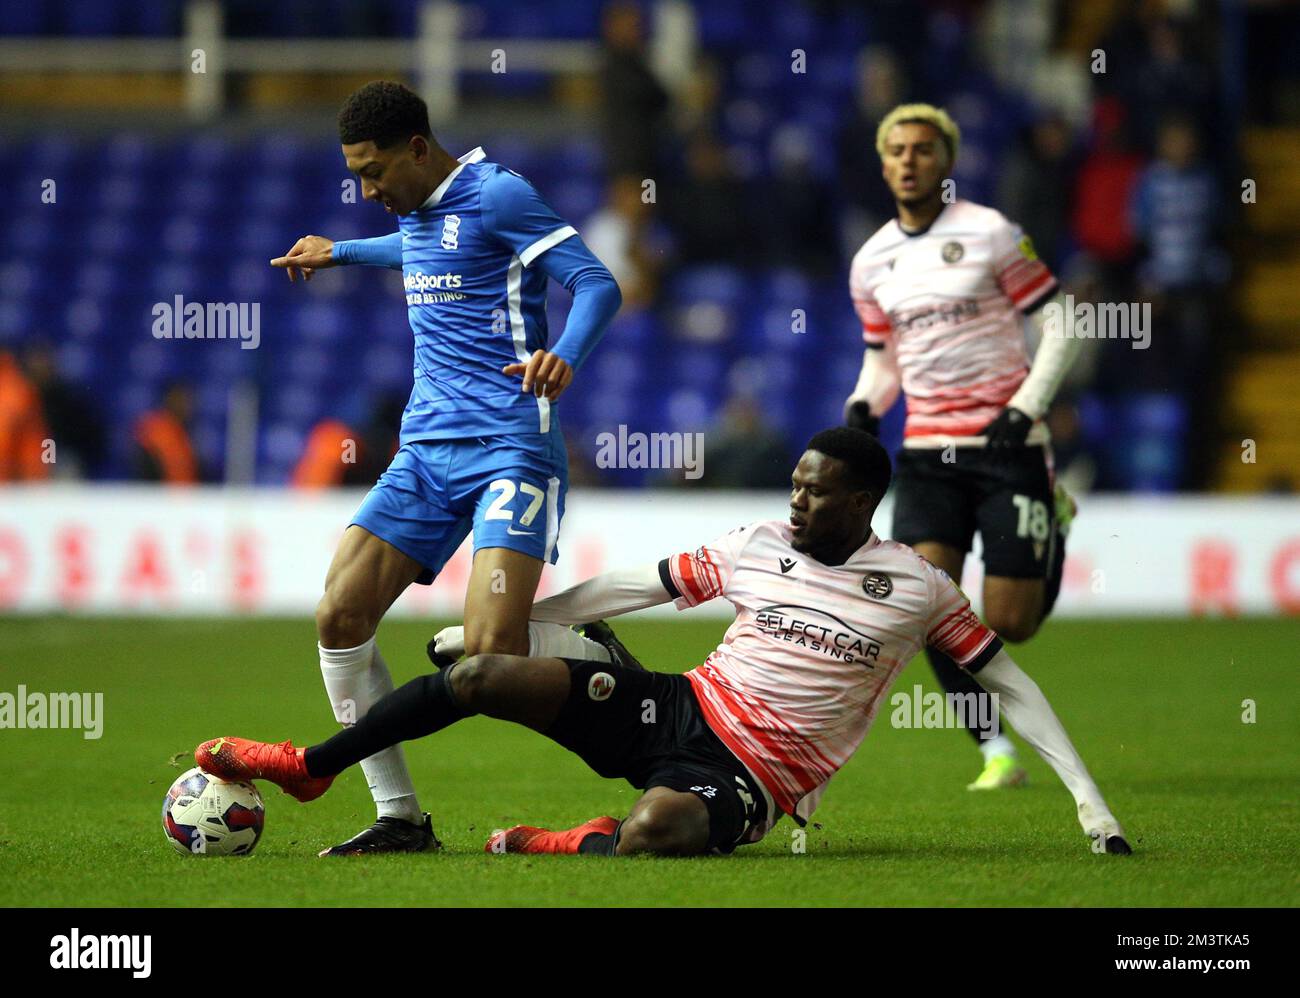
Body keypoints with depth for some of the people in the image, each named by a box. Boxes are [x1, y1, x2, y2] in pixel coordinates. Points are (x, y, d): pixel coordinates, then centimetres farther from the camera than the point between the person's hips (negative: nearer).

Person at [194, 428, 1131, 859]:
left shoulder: (917, 588, -3)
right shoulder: (755, 548, 7)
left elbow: (1007, 681, 3)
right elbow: (632, 588, 15)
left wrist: (1087, 796, -4)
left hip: (751, 775, -4)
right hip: (681, 708, 4)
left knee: (652, 834, -42)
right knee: (477, 675, -10)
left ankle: (560, 843, -9)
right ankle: (309, 767, 6)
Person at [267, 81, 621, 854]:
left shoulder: (497, 195, -9)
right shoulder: (415, 209, 15)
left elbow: (598, 283, -15)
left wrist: (564, 356, -34)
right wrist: (339, 252, 53)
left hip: (508, 450, -8)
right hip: (426, 451, 8)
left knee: (494, 652, -23)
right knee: (340, 616, -6)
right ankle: (400, 817, 2)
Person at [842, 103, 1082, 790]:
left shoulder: (989, 234, -5)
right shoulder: (871, 262, 9)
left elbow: (1060, 322, -2)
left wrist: (1026, 406, -12)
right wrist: (863, 405, 0)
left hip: (1007, 444, -4)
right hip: (927, 450, 4)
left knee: (1009, 626, -4)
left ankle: (1055, 526, 32)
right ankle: (997, 753, -4)